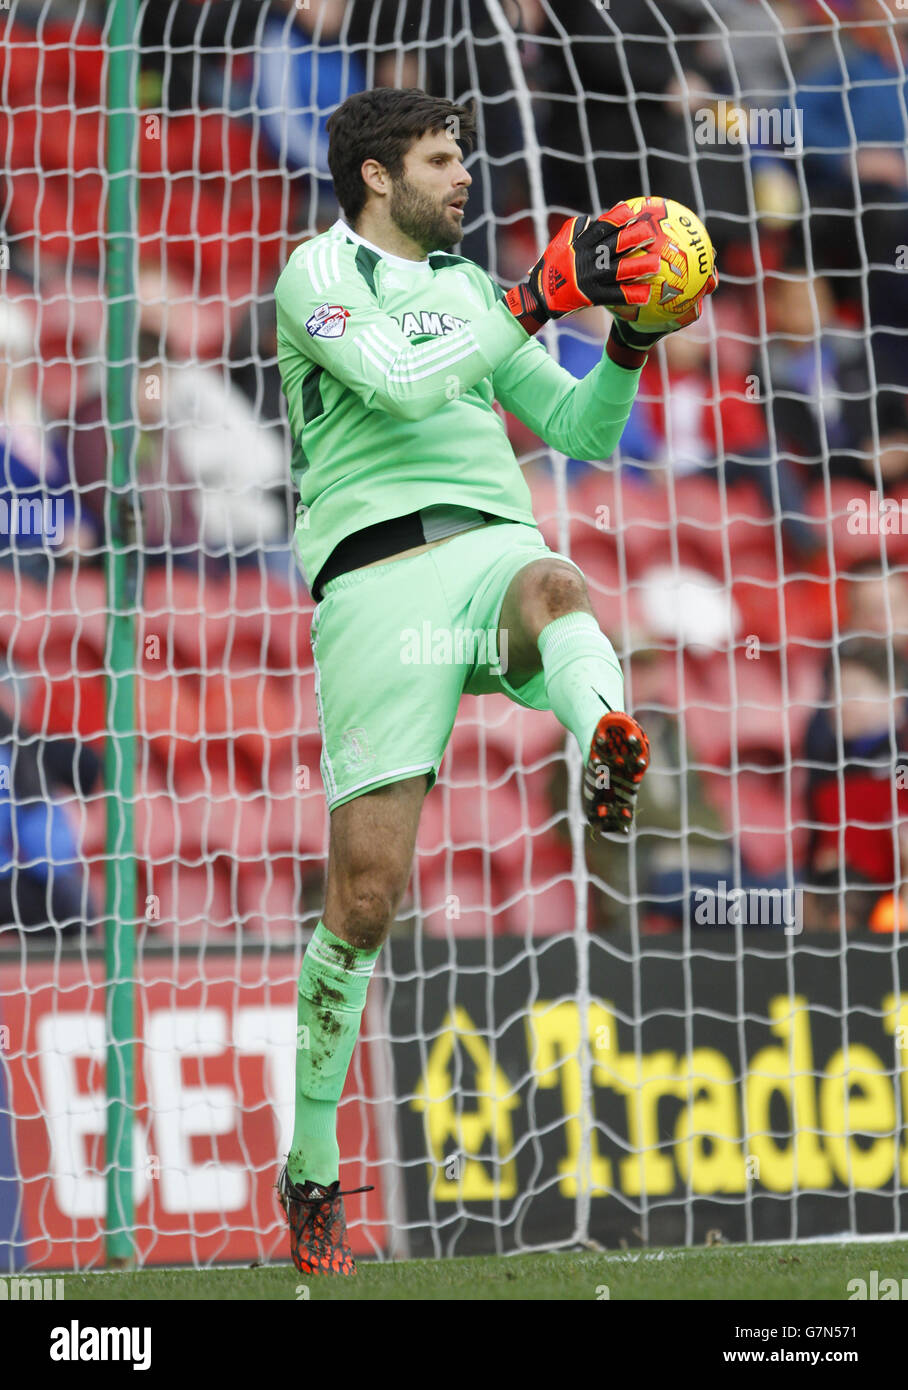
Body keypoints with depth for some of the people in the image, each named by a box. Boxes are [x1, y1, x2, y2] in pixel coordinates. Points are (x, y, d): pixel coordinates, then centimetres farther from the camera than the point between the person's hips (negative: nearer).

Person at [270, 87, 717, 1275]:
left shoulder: (472, 288, 26)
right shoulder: (320, 273, 8)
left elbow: (581, 431, 26)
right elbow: (402, 381, -11)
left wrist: (630, 341, 8)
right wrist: (545, 295, -12)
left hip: (494, 543, 3)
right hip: (377, 575, -3)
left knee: (554, 586, -38)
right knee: (366, 894, -7)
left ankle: (609, 748, -72)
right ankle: (311, 1170, 8)